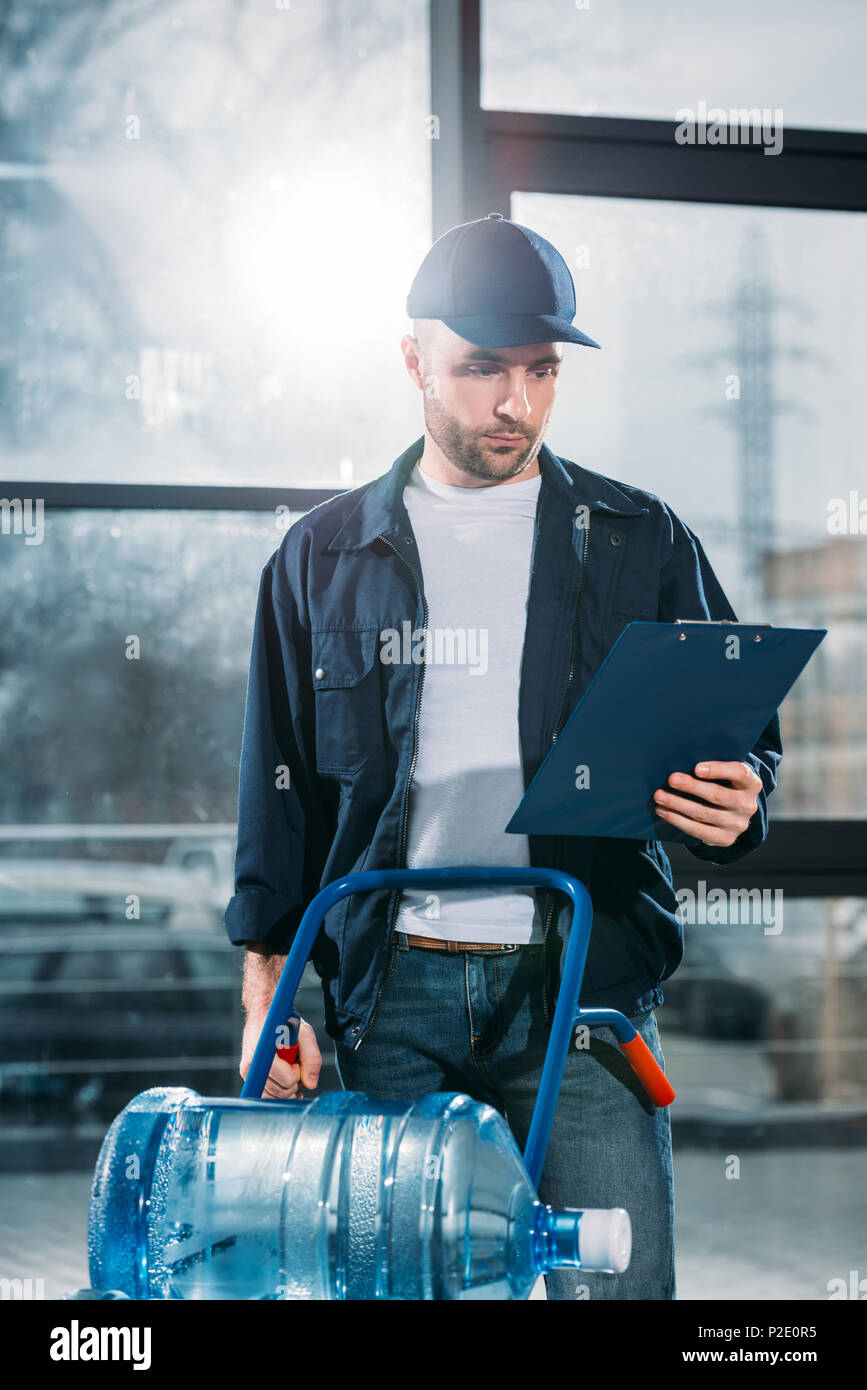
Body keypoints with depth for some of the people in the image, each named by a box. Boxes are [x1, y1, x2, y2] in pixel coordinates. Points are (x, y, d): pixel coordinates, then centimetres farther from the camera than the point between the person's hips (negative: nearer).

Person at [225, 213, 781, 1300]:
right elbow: (277, 791, 13)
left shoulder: (637, 543, 9)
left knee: (612, 1287, -9)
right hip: (390, 995, 1)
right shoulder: (325, 557, 11)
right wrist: (264, 993, 6)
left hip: (584, 984, -1)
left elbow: (744, 737, 13)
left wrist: (735, 804, -11)